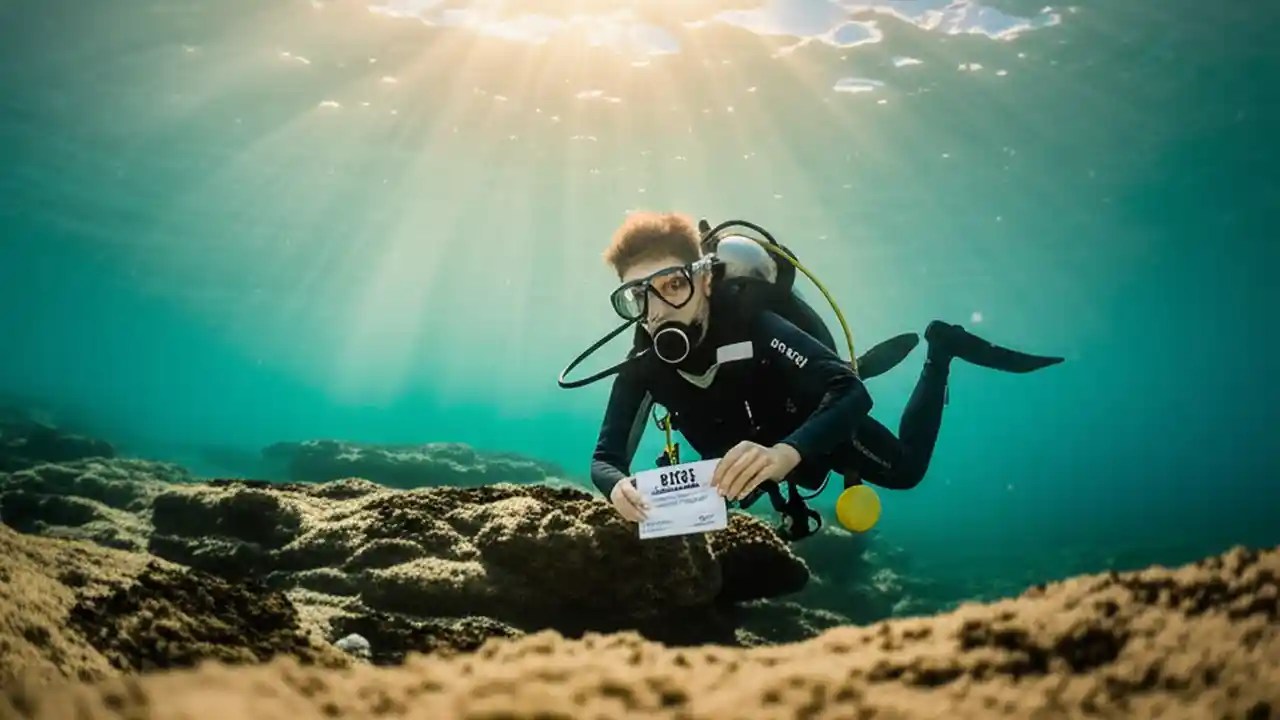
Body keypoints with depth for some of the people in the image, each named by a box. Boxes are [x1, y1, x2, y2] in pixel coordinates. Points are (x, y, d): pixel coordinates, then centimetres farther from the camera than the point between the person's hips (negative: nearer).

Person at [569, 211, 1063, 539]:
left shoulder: (752, 325, -43)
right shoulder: (643, 365, -31)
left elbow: (853, 392, -50)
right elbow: (605, 459, -29)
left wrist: (785, 453, -70)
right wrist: (619, 486, -56)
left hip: (816, 419, -4)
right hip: (748, 443, 4)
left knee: (906, 469, 16)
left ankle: (940, 347, 34)